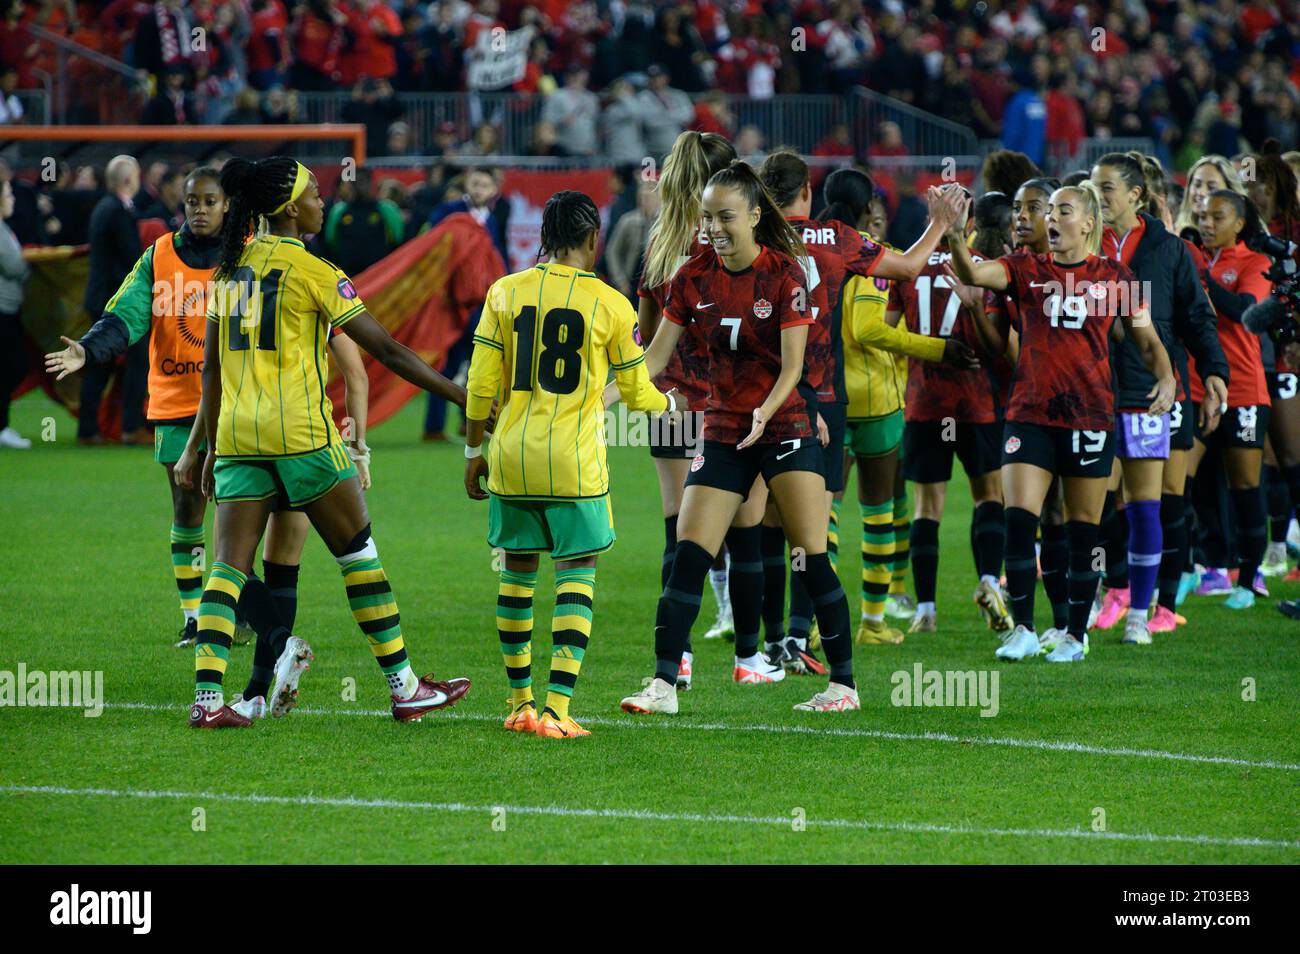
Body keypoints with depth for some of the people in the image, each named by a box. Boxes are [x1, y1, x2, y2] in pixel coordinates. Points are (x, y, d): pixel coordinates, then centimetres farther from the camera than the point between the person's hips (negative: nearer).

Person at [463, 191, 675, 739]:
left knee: (518, 570, 15)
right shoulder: (610, 304, -1)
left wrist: (473, 451, 15)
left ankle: (520, 702, 21)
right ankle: (557, 708, -10)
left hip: (511, 458, 3)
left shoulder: (505, 292, 3)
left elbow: (481, 385, 4)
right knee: (576, 574, 1)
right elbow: (637, 394, 8)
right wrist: (669, 402, 31)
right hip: (575, 465, -3)